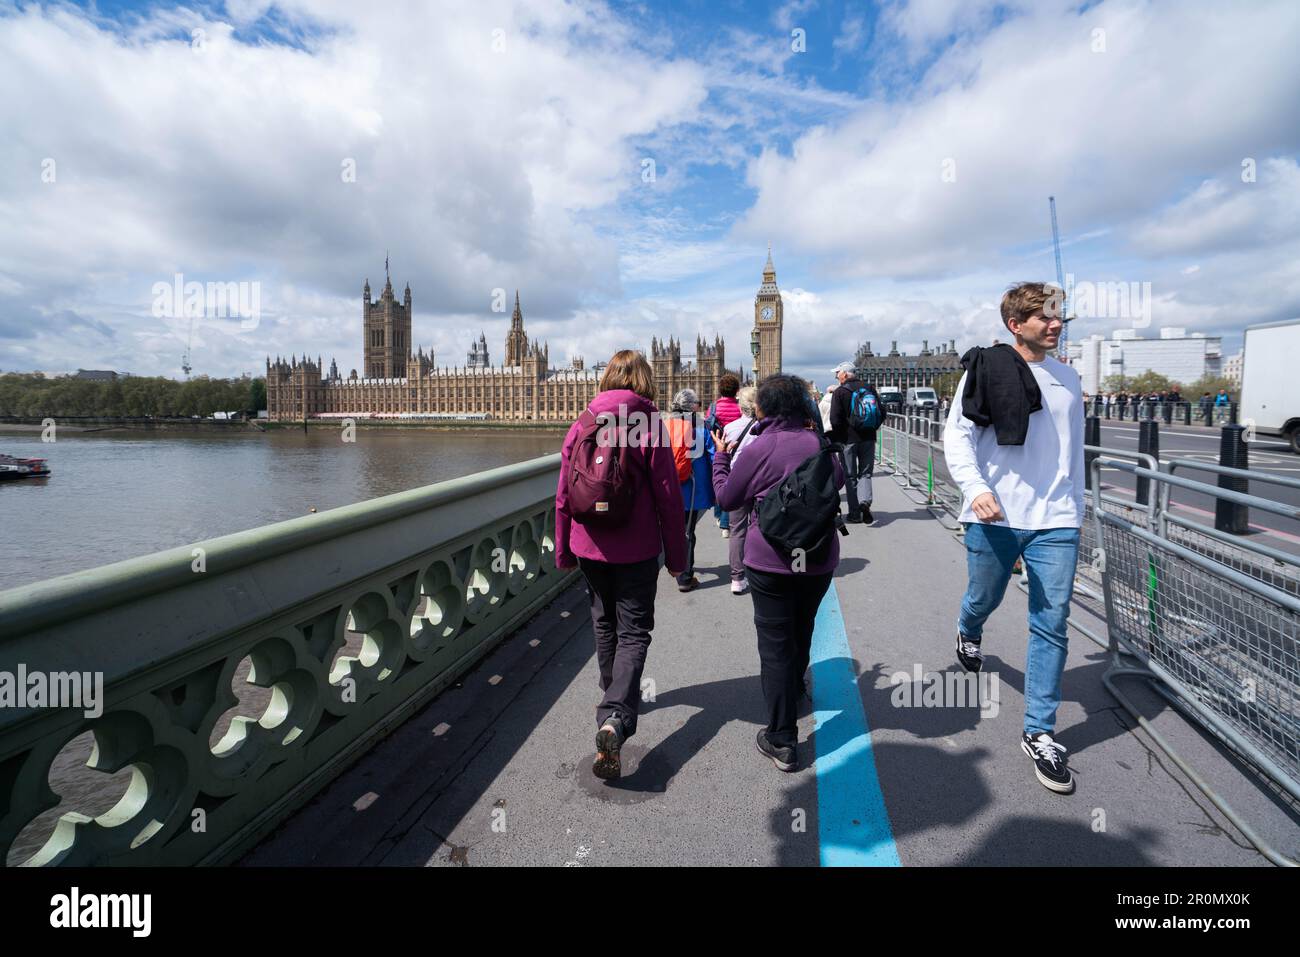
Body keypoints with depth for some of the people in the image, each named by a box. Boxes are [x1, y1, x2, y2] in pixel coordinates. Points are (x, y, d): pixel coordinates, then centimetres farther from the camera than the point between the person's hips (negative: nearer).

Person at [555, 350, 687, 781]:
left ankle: (614, 694, 40)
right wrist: (676, 555, 1)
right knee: (634, 631, 2)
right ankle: (615, 719, -14)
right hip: (636, 550, -4)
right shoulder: (649, 426, -10)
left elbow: (564, 497, 4)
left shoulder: (580, 426, 0)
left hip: (589, 547, 4)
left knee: (604, 622, 22)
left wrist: (563, 550, 15)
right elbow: (668, 498, -9)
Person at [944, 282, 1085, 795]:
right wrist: (976, 488, -23)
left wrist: (1075, 506, 19)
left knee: (1052, 625, 1)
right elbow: (957, 435, -9)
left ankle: (1039, 733, 13)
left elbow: (1074, 448, 18)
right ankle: (968, 633, 54)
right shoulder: (985, 369, -5)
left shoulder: (1067, 377, 10)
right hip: (994, 518, -3)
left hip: (1056, 522, 3)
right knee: (984, 600, 16)